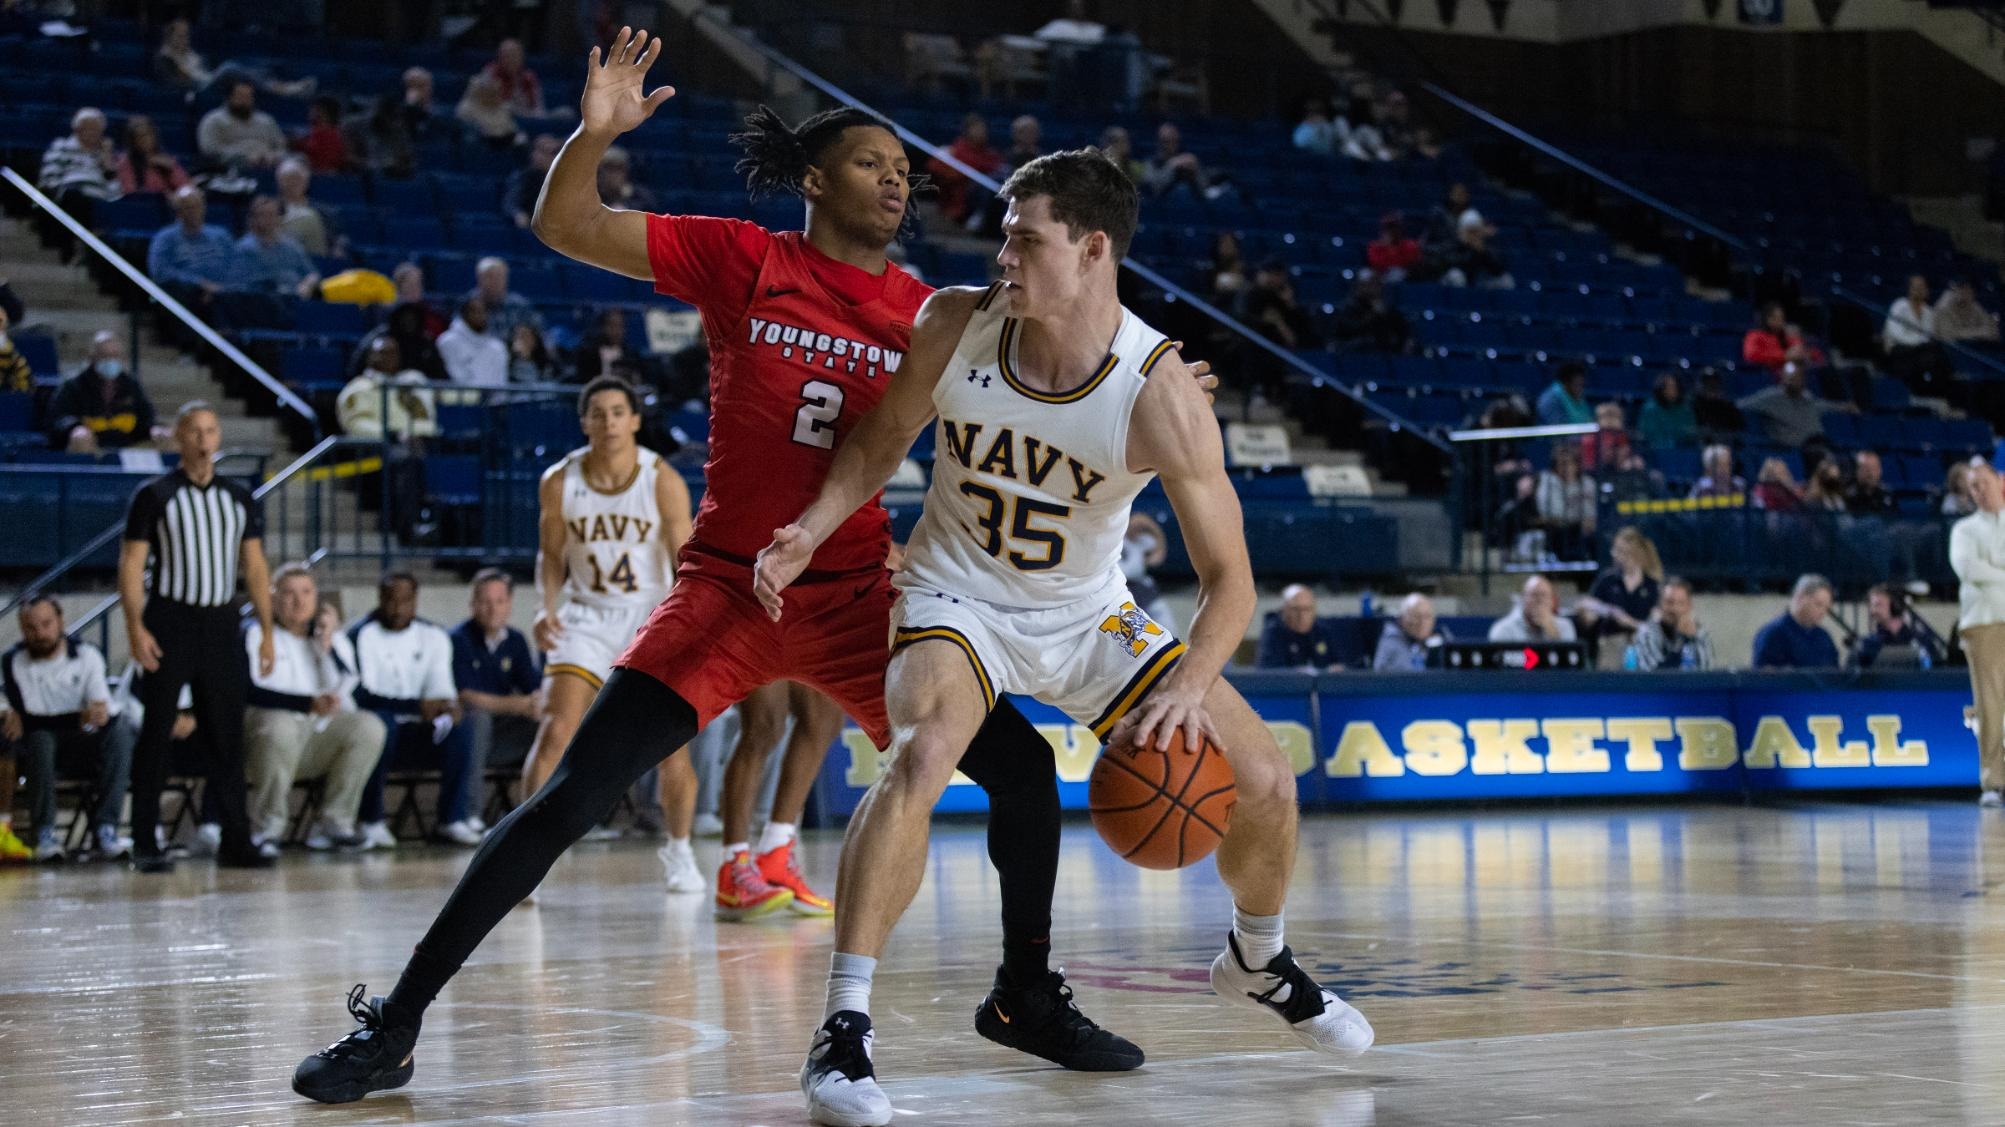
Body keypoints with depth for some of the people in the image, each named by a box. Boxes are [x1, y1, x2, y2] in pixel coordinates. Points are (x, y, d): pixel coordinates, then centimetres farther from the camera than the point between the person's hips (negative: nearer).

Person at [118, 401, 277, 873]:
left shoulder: (240, 499, 11)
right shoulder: (153, 497, -1)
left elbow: (255, 566, 11)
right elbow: (131, 564, -5)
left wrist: (267, 632, 4)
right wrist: (135, 627, -15)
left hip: (221, 625, 4)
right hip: (169, 623, -4)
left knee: (227, 736, 2)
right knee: (156, 734, -2)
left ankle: (236, 841, 5)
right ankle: (146, 843, 3)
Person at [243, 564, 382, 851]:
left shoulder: (333, 639, 16)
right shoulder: (256, 634, 4)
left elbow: (346, 696, 1)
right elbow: (252, 692, -13)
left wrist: (327, 645, -6)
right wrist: (309, 704, -24)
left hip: (318, 744, 4)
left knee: (369, 726, -22)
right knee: (280, 727, -38)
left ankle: (334, 823, -17)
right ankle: (267, 828, -23)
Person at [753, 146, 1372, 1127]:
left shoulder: (1158, 393, -26)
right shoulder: (956, 324, -19)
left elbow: (1229, 578, -24)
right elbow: (885, 435, 2)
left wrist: (1187, 687, -41)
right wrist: (812, 531, -13)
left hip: (1088, 617, 1)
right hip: (958, 598, -1)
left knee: (1261, 779, 0)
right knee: (921, 756, -33)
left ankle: (1257, 962, 33)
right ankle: (841, 1032, -30)